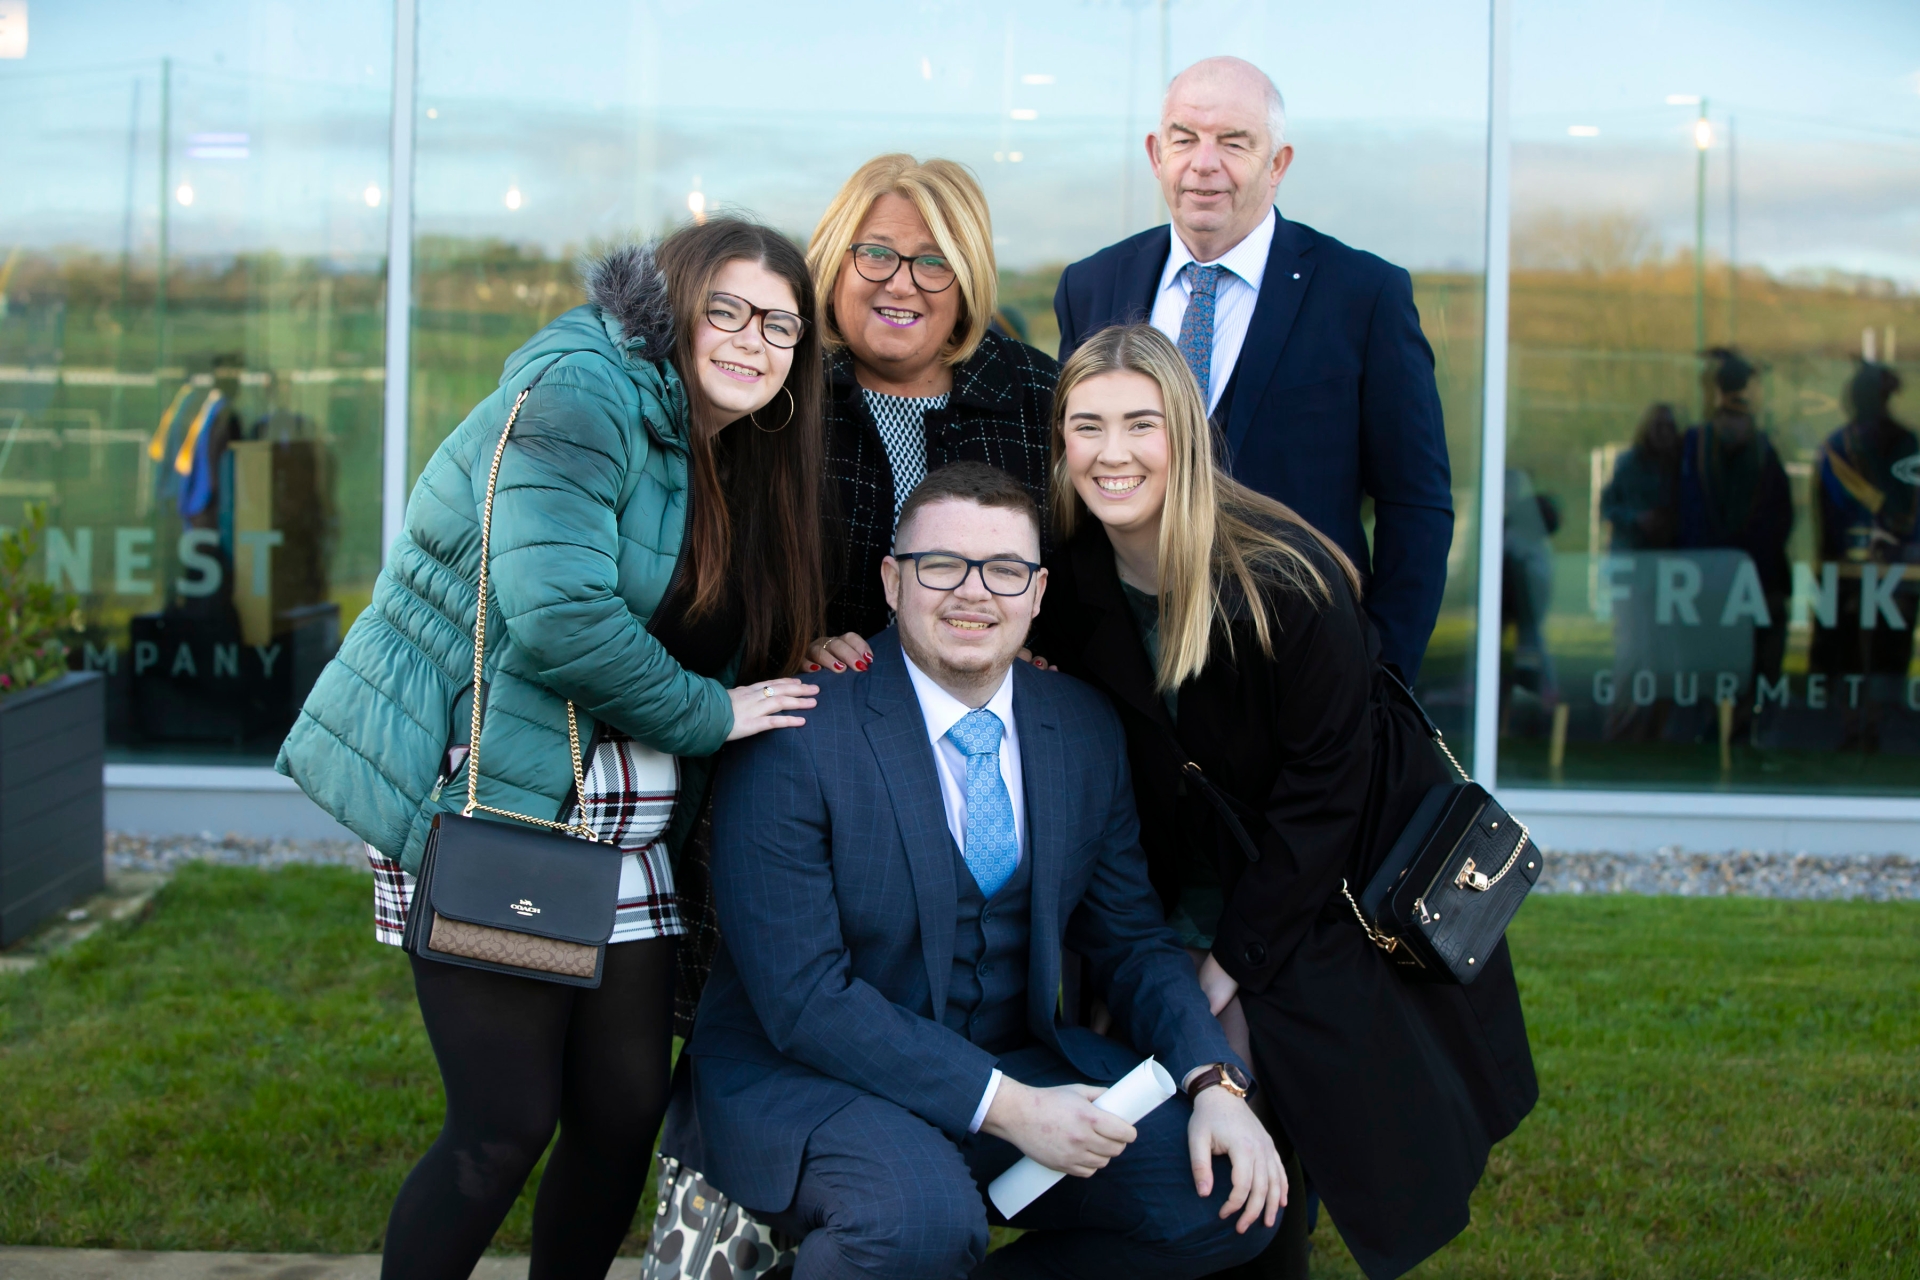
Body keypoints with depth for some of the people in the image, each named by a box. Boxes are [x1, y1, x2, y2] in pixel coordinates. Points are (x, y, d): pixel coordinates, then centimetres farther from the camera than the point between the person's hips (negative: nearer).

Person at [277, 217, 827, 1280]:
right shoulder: (579, 398, -12)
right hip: (485, 800, -8)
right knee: (506, 1124, -8)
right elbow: (557, 617, -23)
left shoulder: (740, 462, 15)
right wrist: (709, 714, -13)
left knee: (627, 1111, 5)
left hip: (621, 828, 8)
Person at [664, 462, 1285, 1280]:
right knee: (920, 1213, -37)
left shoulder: (1085, 729, 4)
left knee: (1234, 1196, -10)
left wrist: (1215, 1084, -10)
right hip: (803, 1077, -6)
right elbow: (802, 995, -20)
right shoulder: (794, 736, -15)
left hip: (1010, 1057, 6)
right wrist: (1004, 1107, -26)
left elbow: (1130, 938, 10)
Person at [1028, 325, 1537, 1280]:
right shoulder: (1069, 574, -11)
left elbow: (1324, 782, -19)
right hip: (1195, 873, 4)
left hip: (1340, 889, -4)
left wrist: (1236, 959, -15)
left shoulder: (1284, 579, -26)